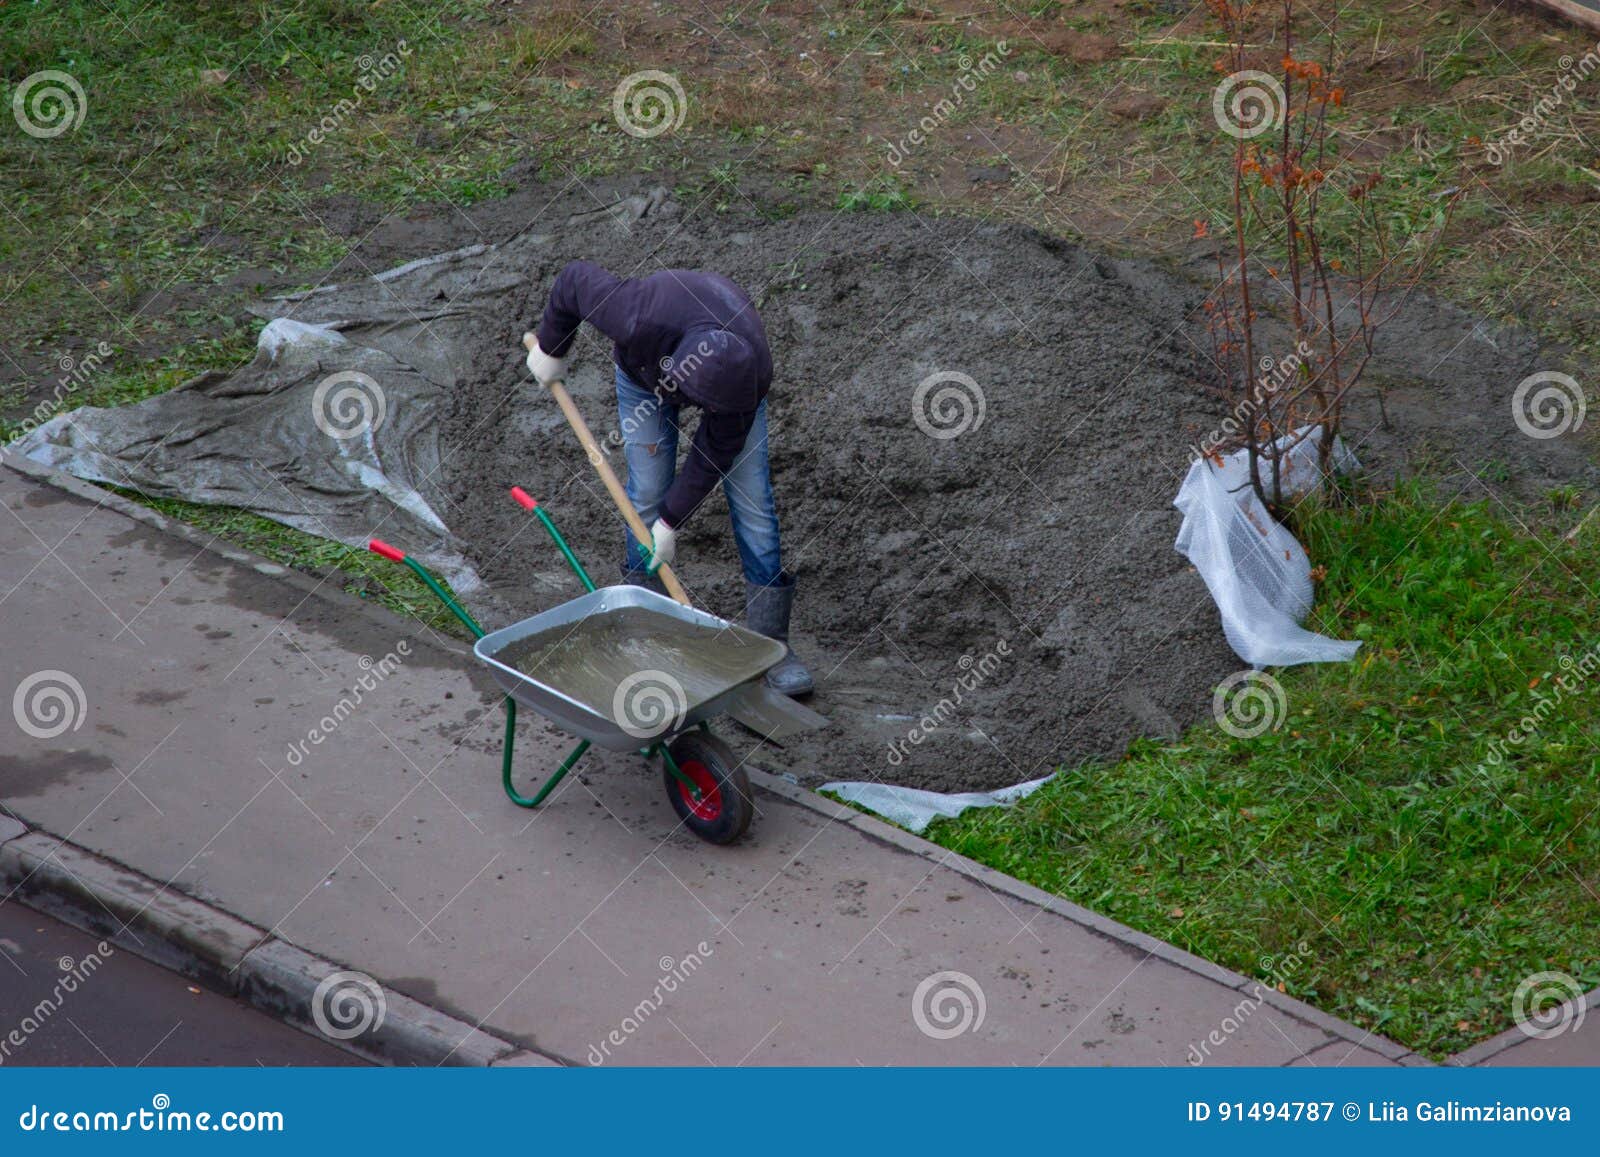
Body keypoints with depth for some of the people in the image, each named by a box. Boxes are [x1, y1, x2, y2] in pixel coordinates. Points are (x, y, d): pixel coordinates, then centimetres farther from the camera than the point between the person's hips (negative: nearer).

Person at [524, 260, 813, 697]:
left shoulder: (751, 376, -40)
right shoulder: (638, 322, -45)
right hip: (646, 370, 0)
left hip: (725, 370, 0)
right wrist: (550, 349, -11)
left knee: (752, 497, -7)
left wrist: (672, 522, -18)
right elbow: (576, 278, -26)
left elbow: (716, 453, -25)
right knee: (647, 494, -5)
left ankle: (771, 642, -2)